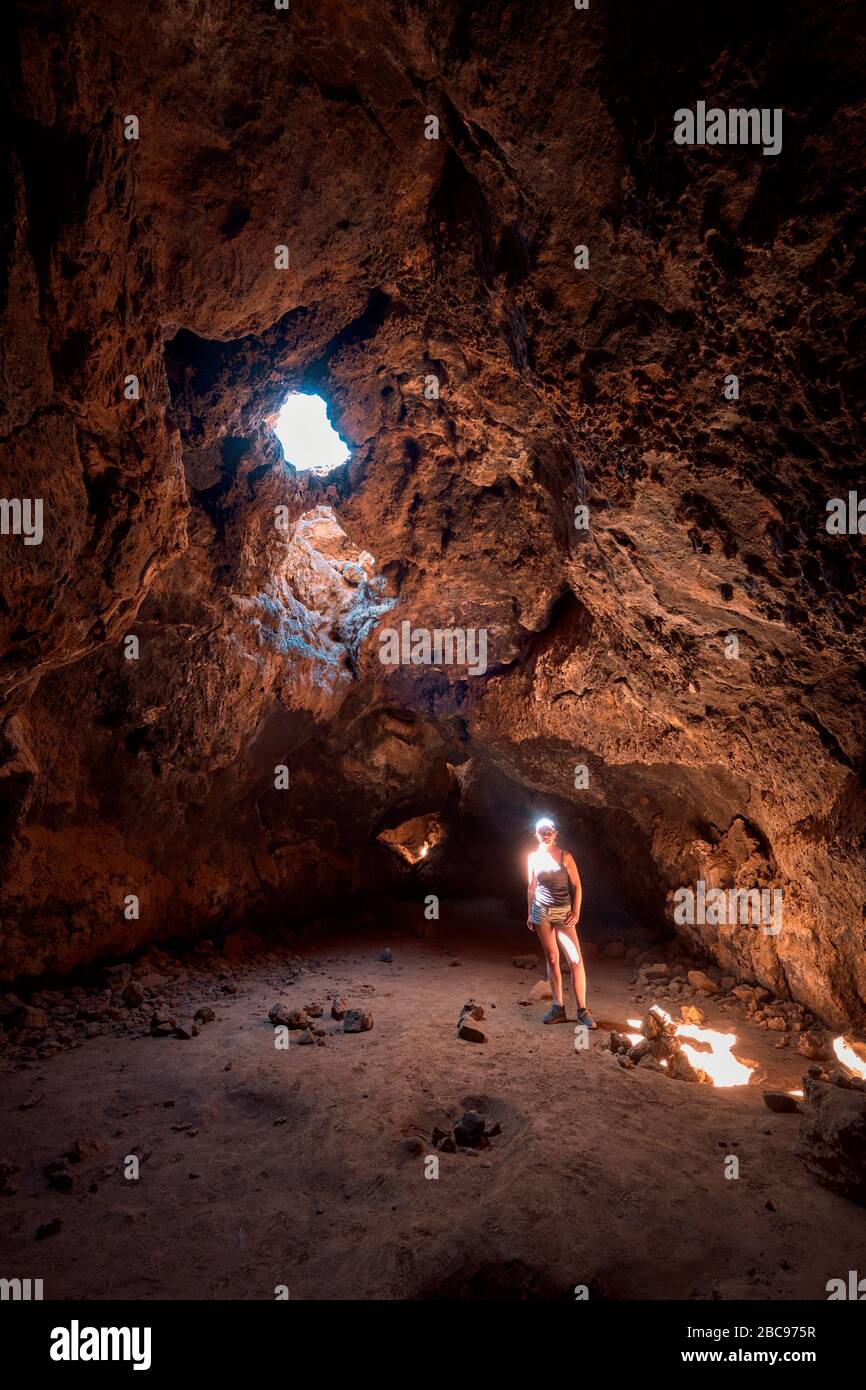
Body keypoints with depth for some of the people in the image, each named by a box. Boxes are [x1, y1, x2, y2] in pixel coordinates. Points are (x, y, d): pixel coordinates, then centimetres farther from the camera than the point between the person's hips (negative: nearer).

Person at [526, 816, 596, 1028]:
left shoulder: (565, 856, -2)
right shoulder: (534, 857, 6)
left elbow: (577, 886, 0)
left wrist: (576, 912, -7)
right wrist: (529, 913, 13)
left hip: (563, 912, -2)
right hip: (541, 912, 2)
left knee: (576, 959, -9)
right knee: (552, 959, 6)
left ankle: (582, 1010, -3)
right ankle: (558, 1007, 13)